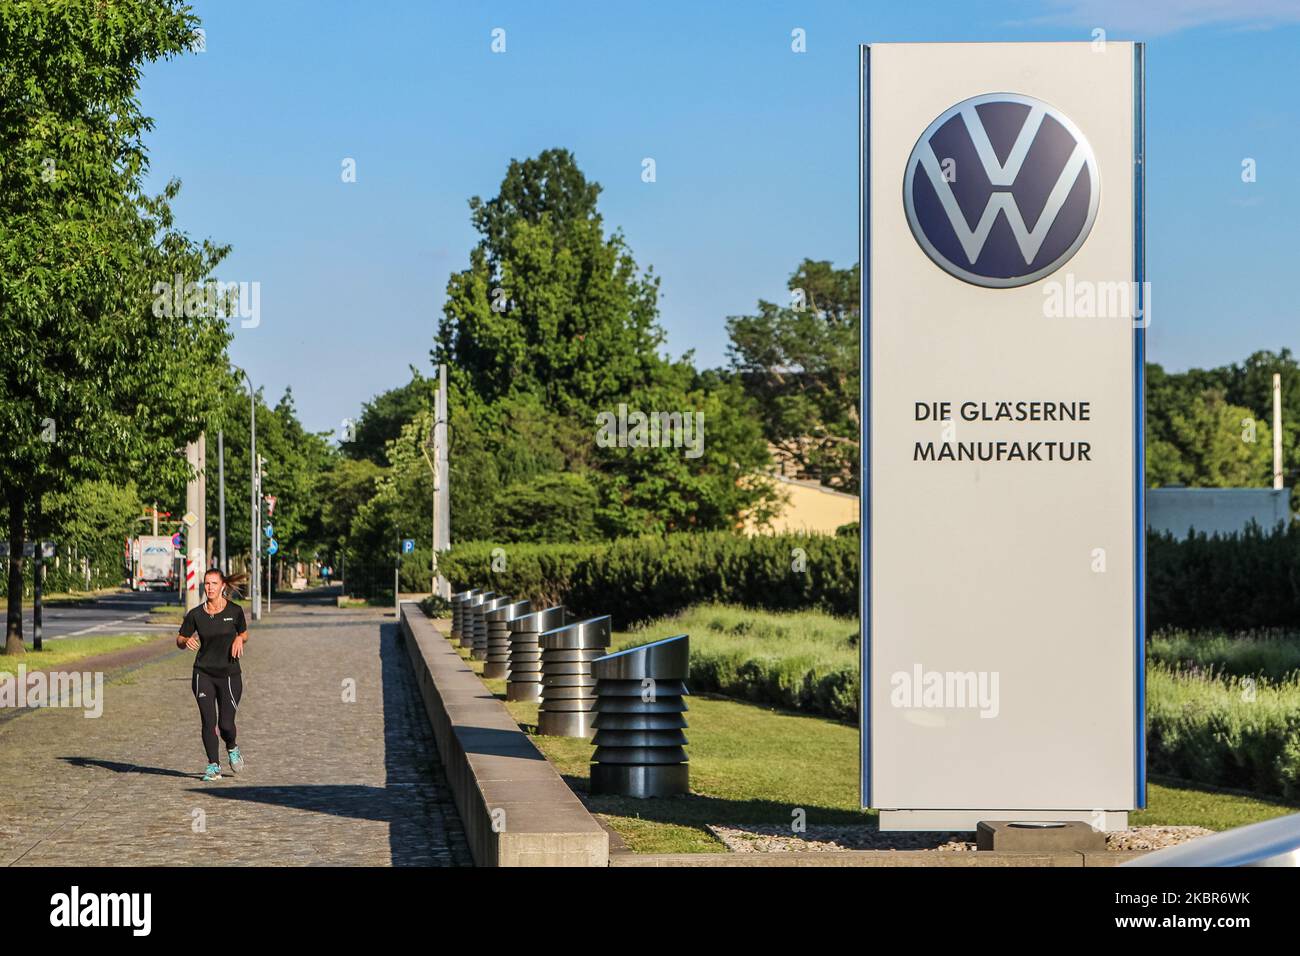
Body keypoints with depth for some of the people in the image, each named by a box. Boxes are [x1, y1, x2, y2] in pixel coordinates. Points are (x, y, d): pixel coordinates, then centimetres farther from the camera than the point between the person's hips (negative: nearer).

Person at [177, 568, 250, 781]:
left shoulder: (235, 611, -4)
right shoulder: (196, 615, -3)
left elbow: (244, 633, 13)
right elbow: (180, 639, 7)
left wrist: (239, 639, -10)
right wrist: (186, 641, -16)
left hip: (229, 675, -1)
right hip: (203, 674, 1)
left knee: (226, 725, -4)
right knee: (208, 722, -6)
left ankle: (232, 748, 29)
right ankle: (213, 766, 8)